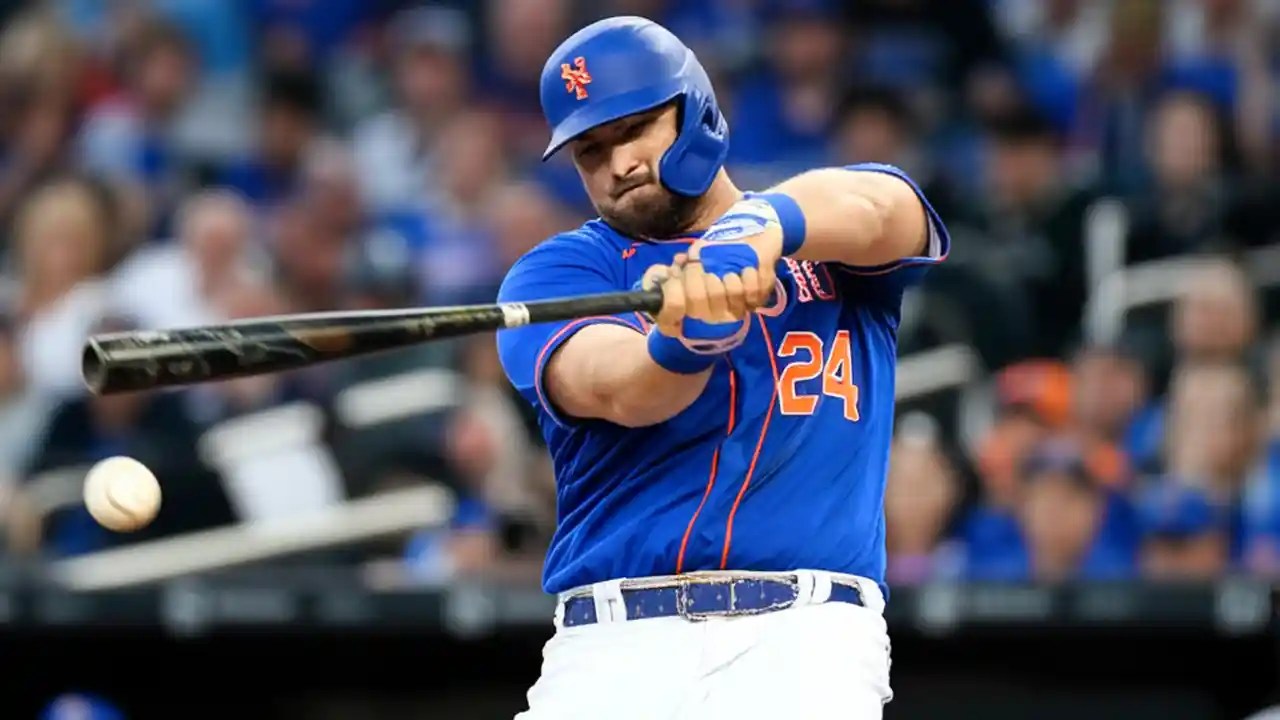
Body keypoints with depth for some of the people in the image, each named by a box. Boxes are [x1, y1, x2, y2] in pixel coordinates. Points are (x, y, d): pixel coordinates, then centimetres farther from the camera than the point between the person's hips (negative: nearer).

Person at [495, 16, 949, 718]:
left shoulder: (827, 249, 15)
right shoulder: (556, 271, 12)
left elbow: (871, 208, -10)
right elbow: (615, 390, -9)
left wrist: (764, 224, -30)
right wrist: (680, 344, -31)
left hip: (805, 632, -1)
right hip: (616, 642, 1)